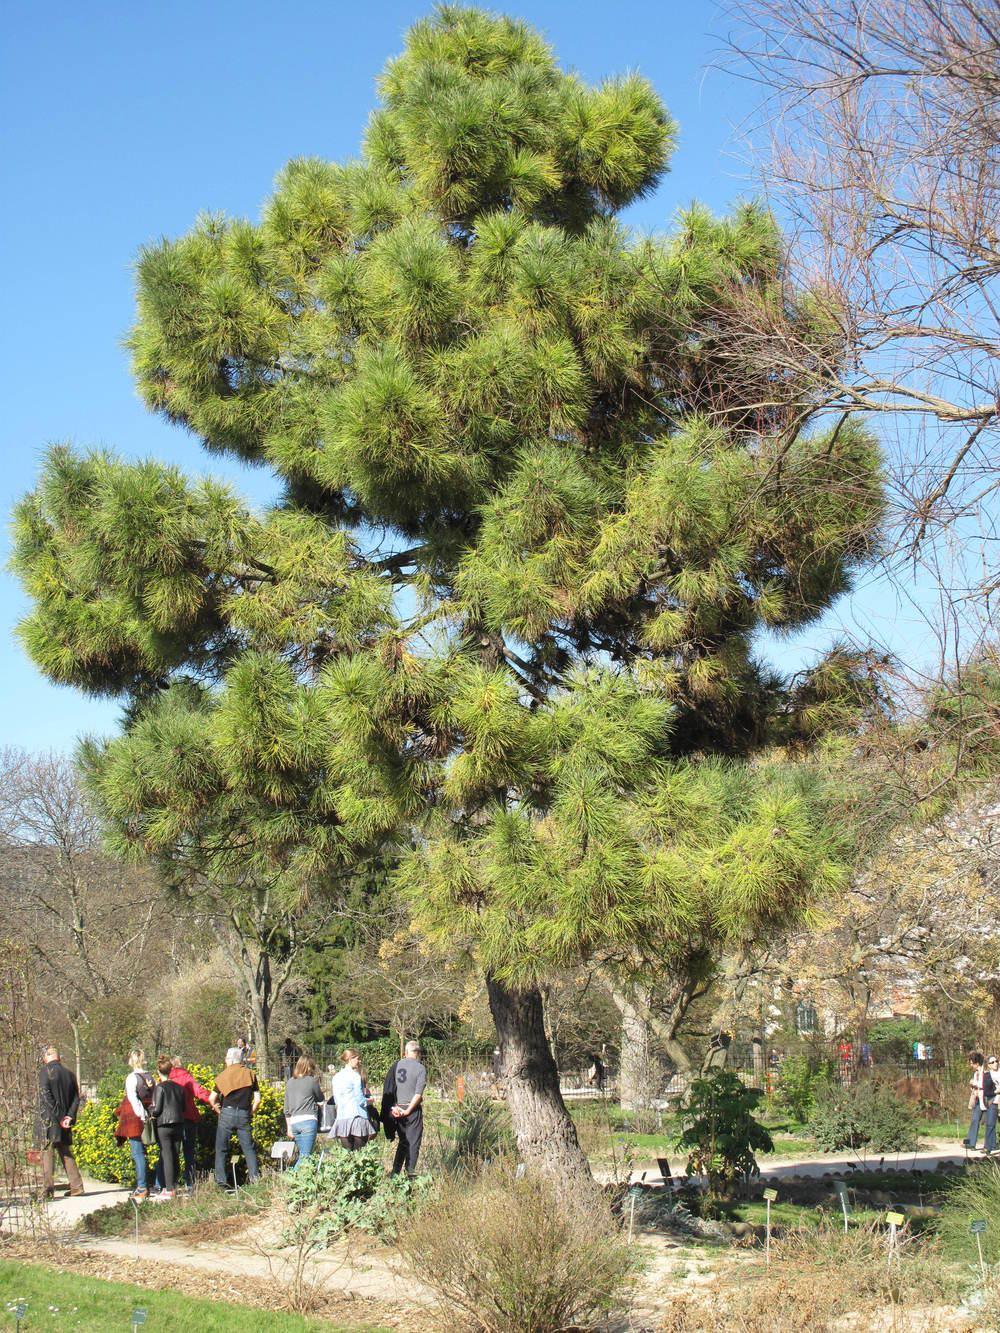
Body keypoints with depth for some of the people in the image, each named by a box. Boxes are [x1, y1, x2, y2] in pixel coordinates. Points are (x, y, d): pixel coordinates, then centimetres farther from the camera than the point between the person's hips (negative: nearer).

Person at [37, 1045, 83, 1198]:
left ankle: (48, 1187, -12)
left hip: (49, 1119, -5)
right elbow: (76, 1098, 7)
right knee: (66, 1153, 13)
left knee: (47, 1152, -4)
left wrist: (58, 1117, -13)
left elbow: (45, 1095, -15)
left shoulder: (45, 1071, -6)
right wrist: (69, 1116, 0)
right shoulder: (69, 1073, 11)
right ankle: (76, 1186, 11)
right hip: (65, 1122, 5)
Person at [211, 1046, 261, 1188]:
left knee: (221, 1149, 5)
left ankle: (221, 1180, -2)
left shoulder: (223, 1075, 2)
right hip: (244, 1115, 2)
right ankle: (255, 1177, -1)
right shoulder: (250, 1074, 8)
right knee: (249, 1148, 9)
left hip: (227, 1113, -2)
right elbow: (257, 1099, 4)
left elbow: (212, 1099, -2)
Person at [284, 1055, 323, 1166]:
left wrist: (289, 1127, 21)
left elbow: (286, 1108, 15)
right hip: (308, 1121, -6)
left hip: (294, 1122, 6)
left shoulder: (290, 1082, 12)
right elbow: (320, 1098, 12)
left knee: (302, 1155, 16)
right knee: (305, 1156, -6)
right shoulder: (312, 1080, -3)